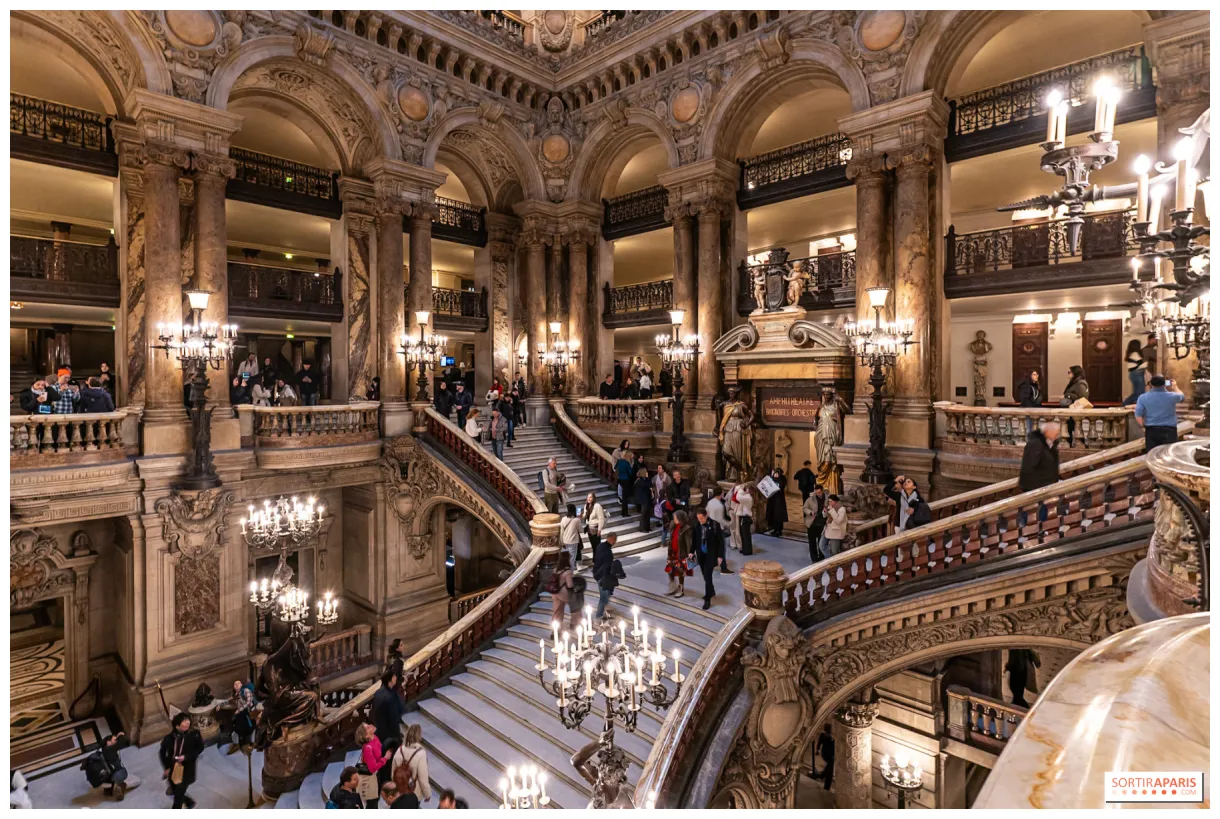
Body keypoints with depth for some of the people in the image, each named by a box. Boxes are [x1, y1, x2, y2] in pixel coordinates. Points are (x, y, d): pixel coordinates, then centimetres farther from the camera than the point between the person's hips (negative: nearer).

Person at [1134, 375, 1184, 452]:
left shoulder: (1143, 397, -6)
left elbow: (1138, 416, -9)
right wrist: (1174, 387, 39)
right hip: (1169, 431, 0)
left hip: (1151, 431, 0)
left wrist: (1145, 426, 6)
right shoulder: (1172, 396, -4)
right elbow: (1182, 397, 22)